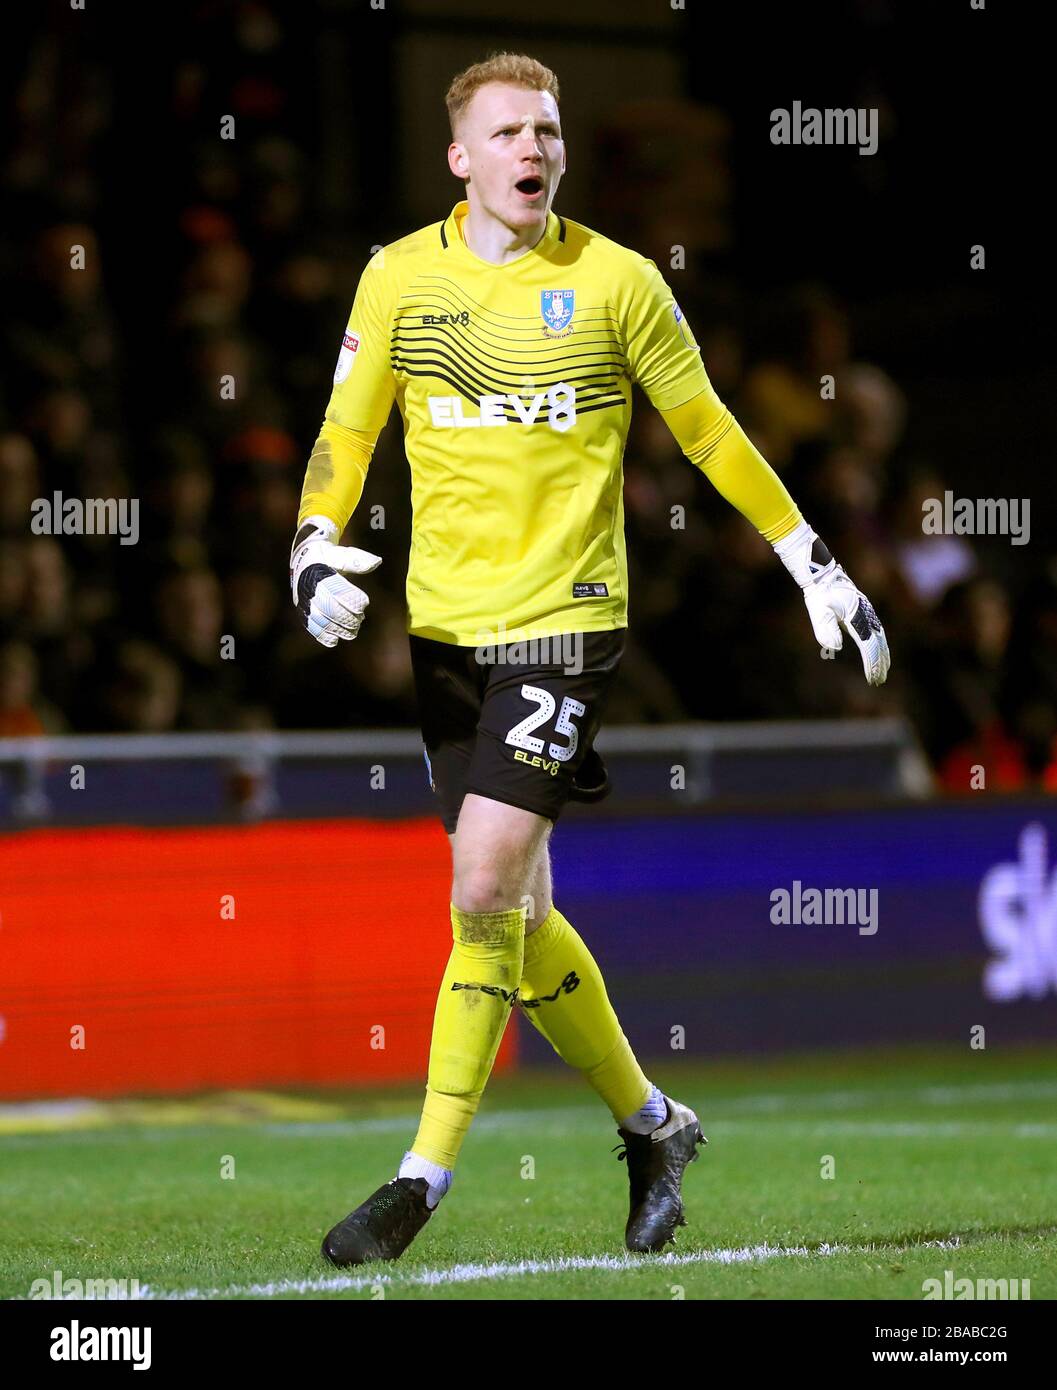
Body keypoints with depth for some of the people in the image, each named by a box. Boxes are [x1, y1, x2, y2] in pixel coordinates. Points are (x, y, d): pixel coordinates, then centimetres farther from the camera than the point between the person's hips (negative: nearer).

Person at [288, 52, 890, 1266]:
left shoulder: (614, 280, -2)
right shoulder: (399, 278, 4)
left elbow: (706, 430, 8)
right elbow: (346, 433, 10)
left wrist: (813, 563, 10)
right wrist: (316, 549, -9)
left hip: (564, 619, -4)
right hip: (445, 622, 4)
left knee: (486, 889, -16)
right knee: (515, 913, 9)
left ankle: (425, 1176, -10)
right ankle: (652, 1126, 29)